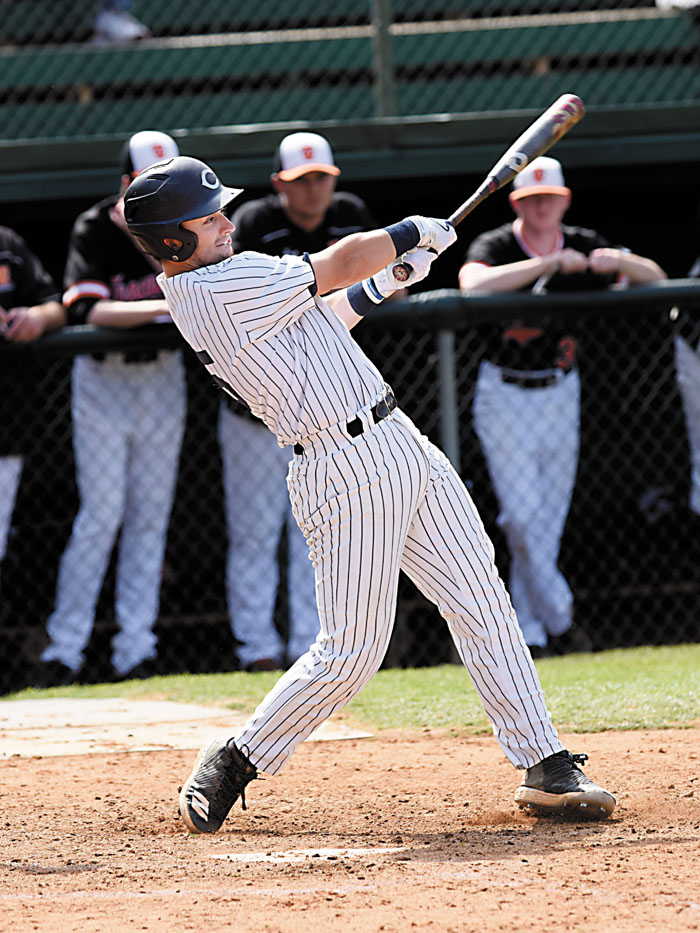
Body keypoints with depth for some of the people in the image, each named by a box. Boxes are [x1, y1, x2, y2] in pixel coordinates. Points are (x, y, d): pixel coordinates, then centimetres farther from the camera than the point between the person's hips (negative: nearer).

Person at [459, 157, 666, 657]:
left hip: (561, 393, 4)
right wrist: (551, 262, -35)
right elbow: (474, 285, -36)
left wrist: (619, 262, -22)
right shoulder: (495, 248, -12)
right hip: (505, 395, -4)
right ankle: (559, 619, -2)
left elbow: (657, 278, 0)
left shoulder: (583, 246, 0)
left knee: (550, 518, 6)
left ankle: (529, 633, 13)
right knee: (522, 515, -11)